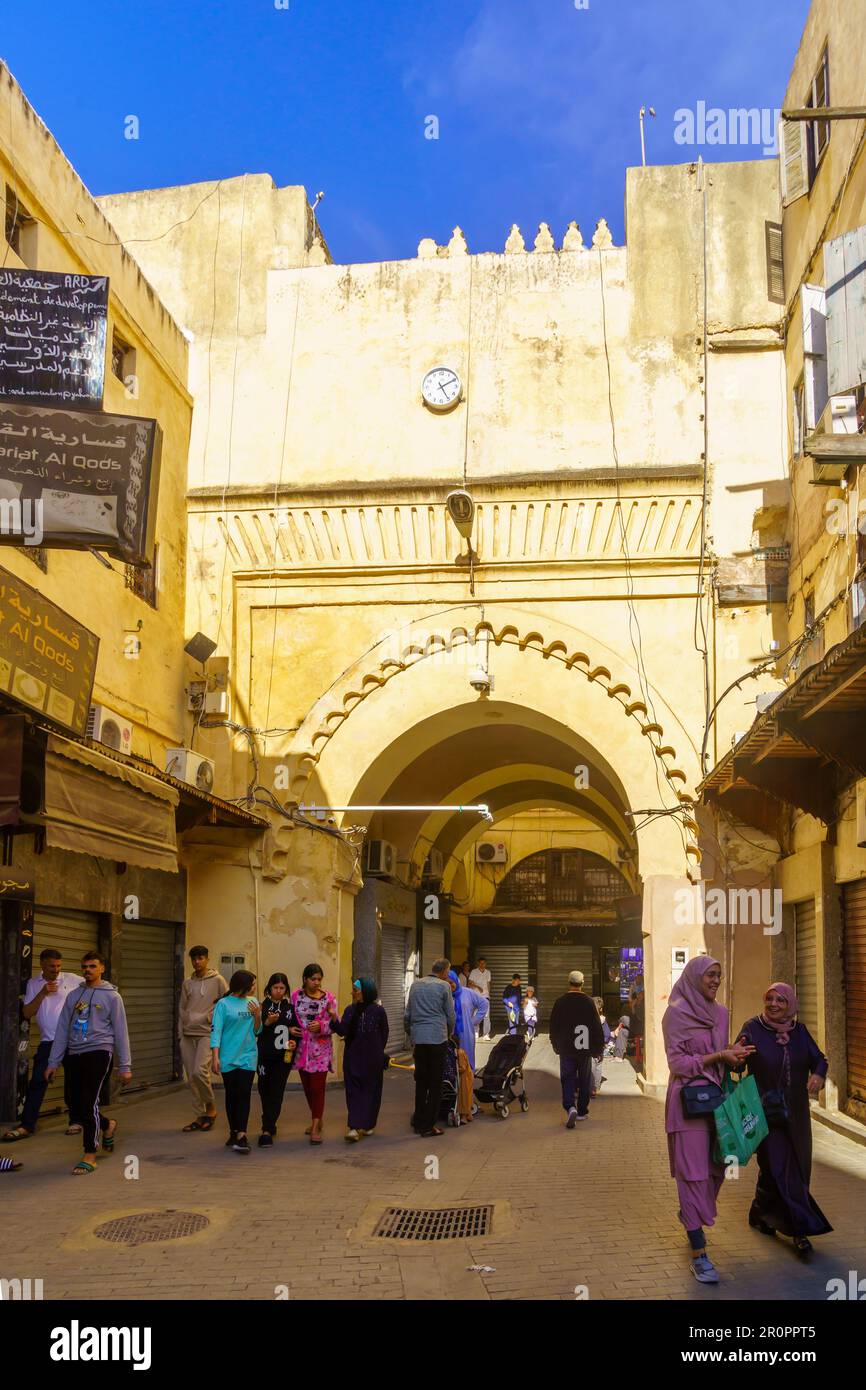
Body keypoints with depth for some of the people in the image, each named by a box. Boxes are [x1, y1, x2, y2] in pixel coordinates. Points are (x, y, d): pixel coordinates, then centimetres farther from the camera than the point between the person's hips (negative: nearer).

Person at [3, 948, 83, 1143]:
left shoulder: (73, 980, -4)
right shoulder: (33, 984, 3)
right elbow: (27, 1013, -3)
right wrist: (43, 993, -14)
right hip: (48, 1041, 2)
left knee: (72, 1082, 7)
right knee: (37, 1082, -5)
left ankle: (76, 1121, 21)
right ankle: (26, 1125, -1)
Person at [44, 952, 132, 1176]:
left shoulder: (111, 996, 0)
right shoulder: (73, 996, 12)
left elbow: (120, 1032, -1)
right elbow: (62, 1030, 14)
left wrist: (125, 1066, -3)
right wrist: (53, 1062, 10)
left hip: (98, 1053, -5)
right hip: (73, 1056, 5)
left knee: (89, 1103, -12)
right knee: (75, 1107, 7)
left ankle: (90, 1156, -2)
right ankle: (107, 1125, 34)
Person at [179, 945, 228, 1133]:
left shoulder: (217, 980, 0)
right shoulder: (187, 984, 13)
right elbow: (182, 1010, 15)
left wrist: (211, 1016, -9)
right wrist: (181, 1033, 10)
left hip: (207, 1033, -5)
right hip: (188, 1035, 5)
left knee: (200, 1070, -20)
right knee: (191, 1078, 4)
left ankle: (211, 1107, 1)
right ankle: (200, 1116, 14)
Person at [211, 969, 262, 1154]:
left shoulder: (253, 1002, 7)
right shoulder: (223, 1004, -5)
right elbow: (216, 1031, -8)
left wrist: (257, 1016, -6)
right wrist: (215, 1057, -15)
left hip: (248, 1057, 2)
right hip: (228, 1058, -2)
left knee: (244, 1094, -8)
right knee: (231, 1095, 9)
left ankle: (241, 1136, -12)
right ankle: (234, 1133, 23)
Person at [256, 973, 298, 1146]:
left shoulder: (290, 1007, 8)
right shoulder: (262, 1006, 1)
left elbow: (296, 1028, 15)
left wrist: (294, 1041, -3)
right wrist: (267, 1022, -20)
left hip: (284, 1056, 1)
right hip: (265, 1055, -1)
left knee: (276, 1092, -5)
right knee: (265, 1091, 4)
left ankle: (267, 1130, -7)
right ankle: (271, 1126, 23)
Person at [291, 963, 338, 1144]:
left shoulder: (328, 998, -5)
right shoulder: (296, 996, 1)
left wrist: (321, 1026, -22)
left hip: (321, 1049, -3)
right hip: (302, 1049, 3)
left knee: (317, 1087, -7)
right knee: (307, 1087, 12)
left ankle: (315, 1128, -5)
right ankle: (316, 1120, 31)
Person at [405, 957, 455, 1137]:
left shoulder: (415, 985, 12)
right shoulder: (444, 986, -3)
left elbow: (408, 1014, 15)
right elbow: (451, 1015, 0)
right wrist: (449, 1034, 16)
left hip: (418, 1039, 5)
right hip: (437, 1038, -5)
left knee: (421, 1081, 14)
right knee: (435, 1083, 1)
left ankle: (418, 1123, 17)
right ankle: (428, 1126, 1)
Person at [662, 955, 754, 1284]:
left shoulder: (720, 1012, 9)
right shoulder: (676, 1012, -10)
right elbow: (677, 1062, -12)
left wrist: (733, 1054, -6)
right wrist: (718, 1056, -18)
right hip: (688, 1098, -6)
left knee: (715, 1168, 11)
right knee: (693, 1170, -6)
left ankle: (691, 1217, 39)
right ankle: (698, 1253, -3)